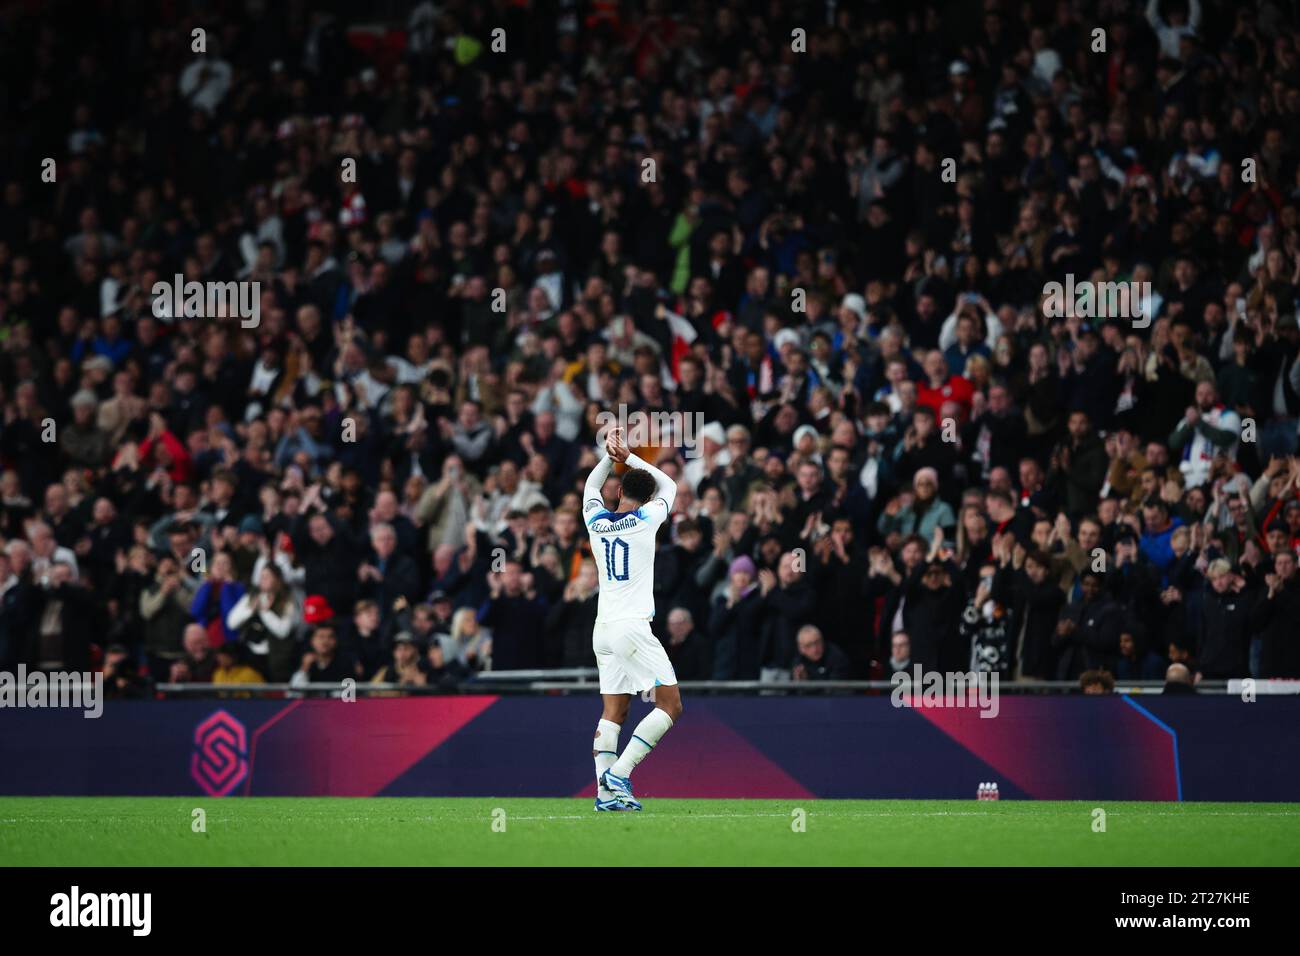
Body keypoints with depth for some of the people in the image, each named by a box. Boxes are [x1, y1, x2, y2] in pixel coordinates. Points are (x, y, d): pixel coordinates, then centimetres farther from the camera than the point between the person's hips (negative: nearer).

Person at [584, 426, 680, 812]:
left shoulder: (596, 521, 7)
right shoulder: (645, 519, -4)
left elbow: (590, 488, 31)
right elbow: (669, 486, 17)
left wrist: (610, 455, 29)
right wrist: (630, 457, 21)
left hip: (604, 629, 6)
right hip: (632, 627, -6)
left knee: (613, 711, 7)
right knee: (670, 704, -3)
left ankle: (606, 792, -4)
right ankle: (618, 774, -13)